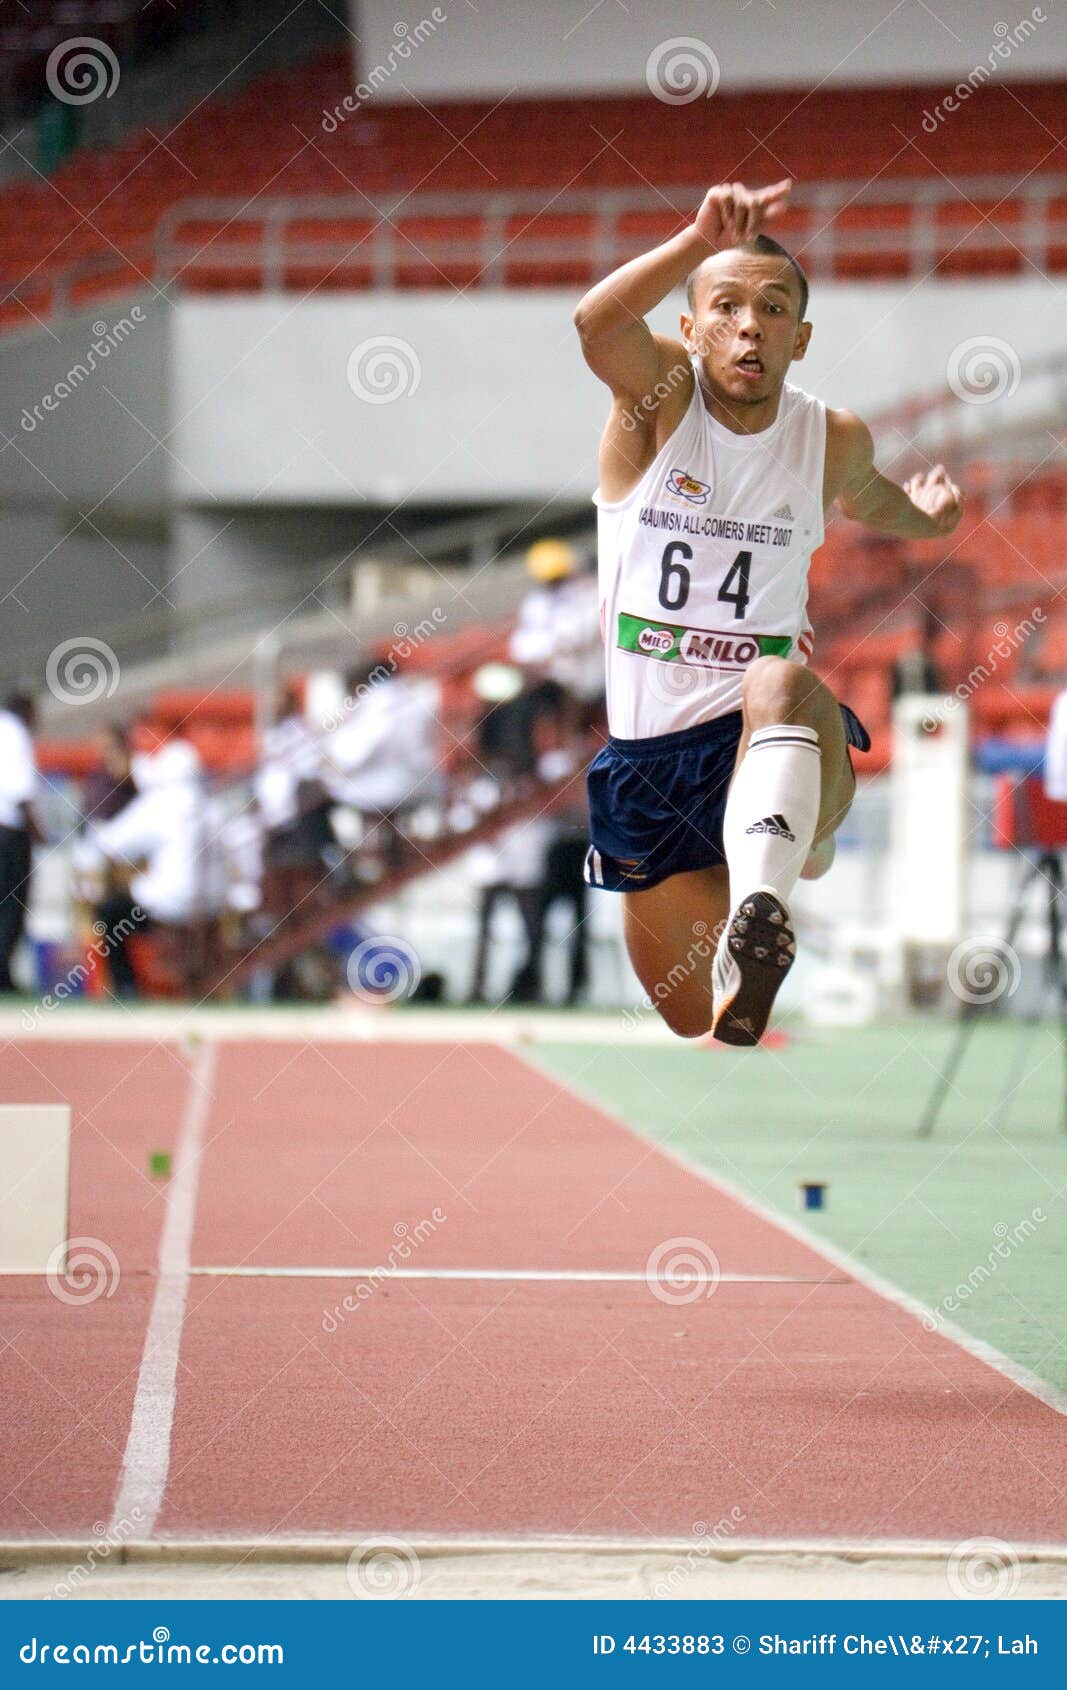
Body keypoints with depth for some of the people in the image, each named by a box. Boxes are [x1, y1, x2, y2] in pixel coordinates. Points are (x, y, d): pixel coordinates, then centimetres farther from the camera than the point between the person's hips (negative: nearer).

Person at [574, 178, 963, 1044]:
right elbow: (598, 323, -33)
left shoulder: (835, 440, 3)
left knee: (781, 681, -40)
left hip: (772, 743, -1)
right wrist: (703, 241, -45)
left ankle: (757, 922, -68)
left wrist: (921, 515, 19)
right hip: (647, 752, 1)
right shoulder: (658, 397, -6)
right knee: (694, 1025, 10)